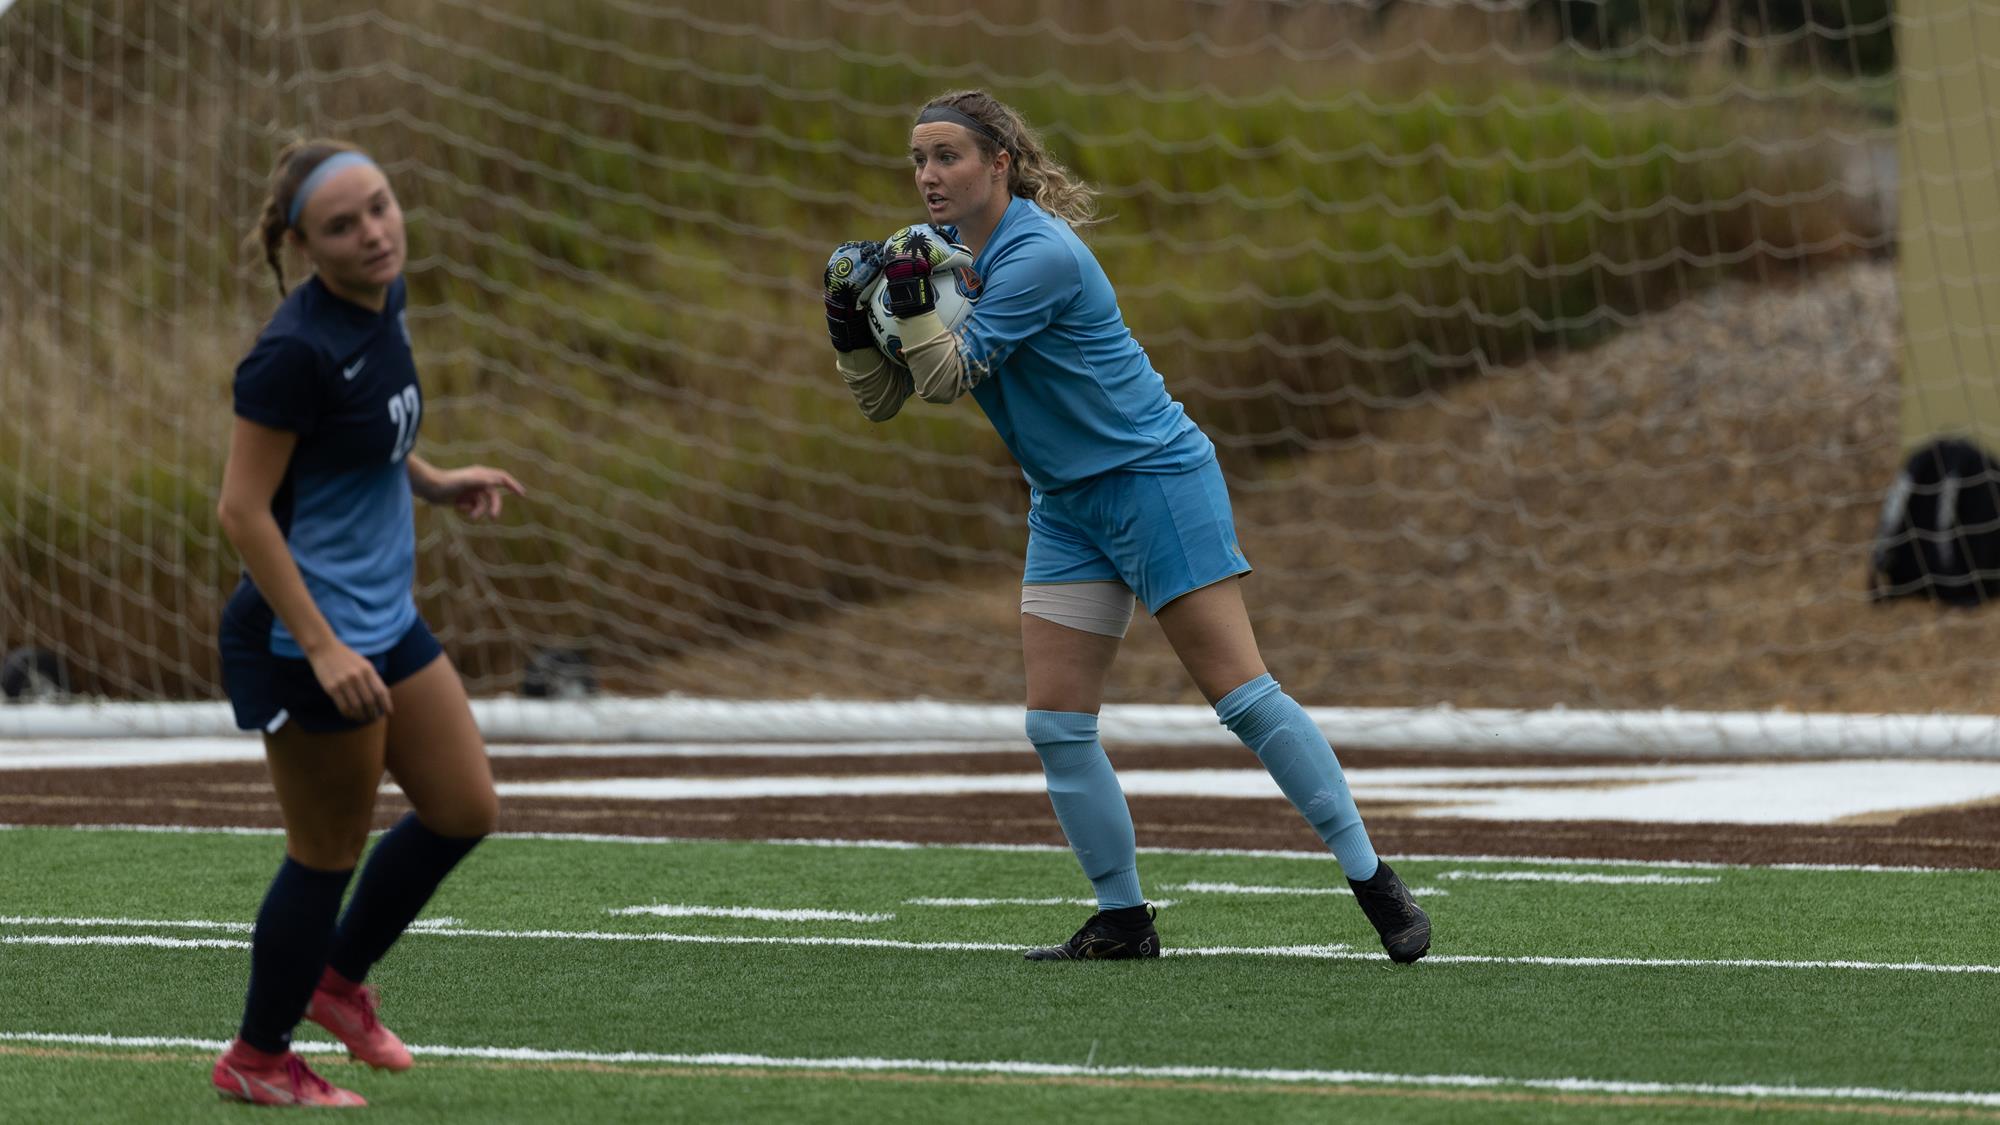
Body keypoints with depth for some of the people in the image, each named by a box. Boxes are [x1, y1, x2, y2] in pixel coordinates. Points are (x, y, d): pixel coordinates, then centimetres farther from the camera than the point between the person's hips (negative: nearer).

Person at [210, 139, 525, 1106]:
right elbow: (243, 510, -23)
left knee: (464, 809, 14)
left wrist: (435, 482, 8)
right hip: (305, 636, -9)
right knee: (329, 852, 4)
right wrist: (324, 648, -24)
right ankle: (257, 1059, 22)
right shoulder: (296, 352, -24)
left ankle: (337, 977, 34)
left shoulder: (383, 302, 2)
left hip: (386, 621, 9)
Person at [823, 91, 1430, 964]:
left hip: (1155, 477, -8)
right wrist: (851, 319, -12)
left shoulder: (1039, 256, -21)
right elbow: (883, 396, 5)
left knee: (1237, 689, -11)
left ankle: (1372, 880, -5)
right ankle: (1122, 917, 7)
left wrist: (912, 294, -30)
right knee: (1056, 725, -1)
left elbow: (949, 376, -22)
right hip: (1066, 505, 8)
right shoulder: (942, 247, 4)